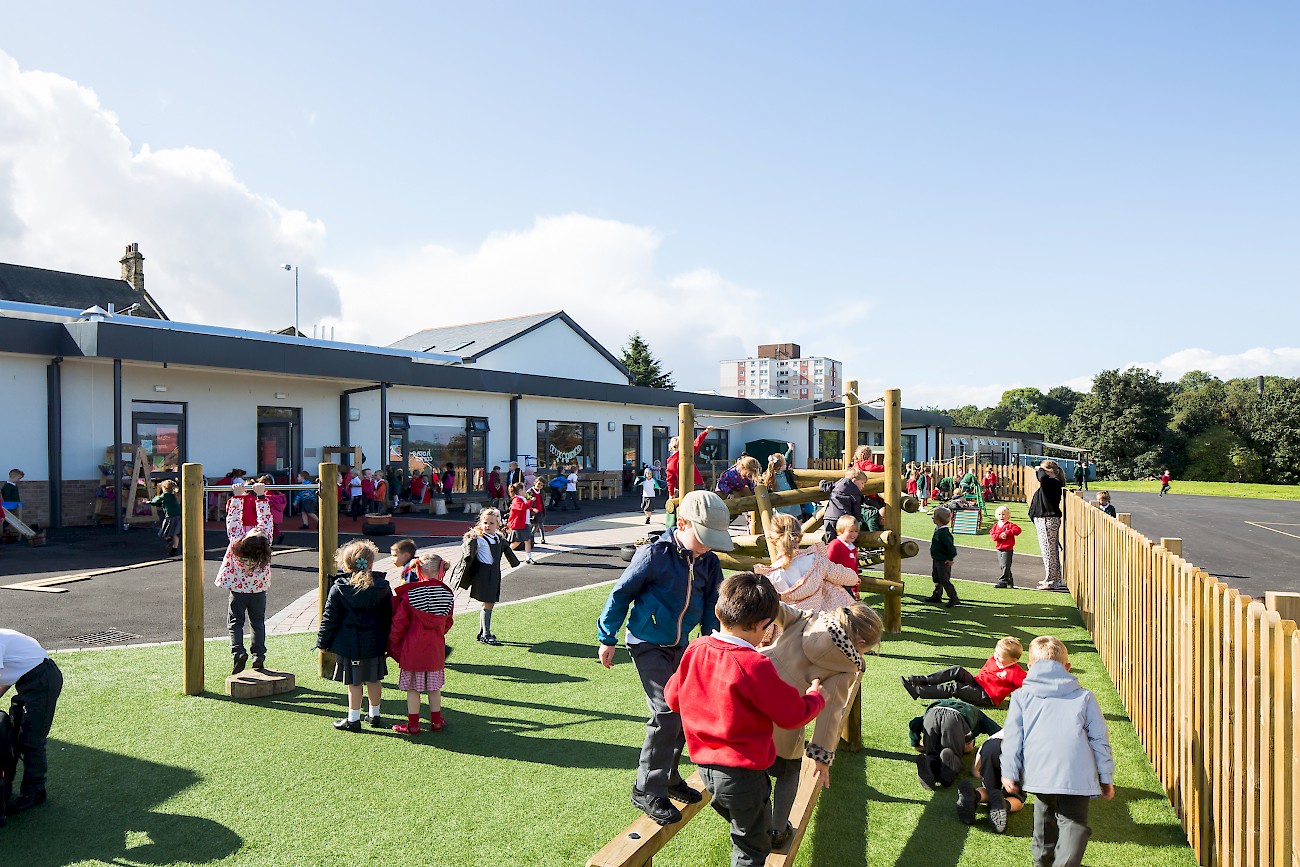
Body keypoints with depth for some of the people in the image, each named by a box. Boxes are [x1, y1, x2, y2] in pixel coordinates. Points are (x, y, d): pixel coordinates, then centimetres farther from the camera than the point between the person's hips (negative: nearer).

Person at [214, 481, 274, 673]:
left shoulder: (236, 542, -26)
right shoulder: (265, 542, -24)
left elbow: (233, 520, -16)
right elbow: (265, 520, -13)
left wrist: (238, 496, -9)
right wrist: (261, 496, -9)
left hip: (238, 589, -1)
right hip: (258, 589, 1)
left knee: (235, 622, 9)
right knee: (258, 624, 12)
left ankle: (238, 652, -10)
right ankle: (259, 657, 6)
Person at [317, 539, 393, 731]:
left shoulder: (338, 588, -9)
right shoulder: (383, 586, -1)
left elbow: (329, 619, -6)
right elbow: (389, 617, 4)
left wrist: (323, 642, 6)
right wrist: (388, 643, 13)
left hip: (349, 645, -3)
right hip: (375, 644, 3)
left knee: (354, 682, 5)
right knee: (374, 680, 14)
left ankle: (353, 719, 14)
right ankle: (375, 715, 26)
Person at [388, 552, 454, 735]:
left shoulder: (409, 594, -14)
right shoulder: (447, 595, -3)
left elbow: (399, 622, -8)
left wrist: (393, 643, 6)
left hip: (413, 649, -3)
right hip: (436, 648, 3)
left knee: (413, 687, 8)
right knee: (434, 686, 15)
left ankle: (413, 725, 16)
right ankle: (436, 721, 24)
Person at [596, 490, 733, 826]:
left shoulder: (709, 564, -4)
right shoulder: (654, 555, -21)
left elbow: (711, 607, 5)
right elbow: (621, 594, -12)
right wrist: (607, 638, -7)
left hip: (681, 645, 7)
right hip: (648, 644, -7)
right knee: (667, 712, -13)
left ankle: (668, 776, 33)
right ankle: (647, 790, 2)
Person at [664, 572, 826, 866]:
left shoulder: (695, 650, -7)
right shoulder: (754, 666, -26)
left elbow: (672, 697, 6)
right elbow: (795, 714, -16)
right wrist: (816, 694, 4)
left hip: (705, 765, 6)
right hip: (742, 773, -6)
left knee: (745, 831, 30)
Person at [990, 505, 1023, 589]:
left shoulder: (1010, 525, -4)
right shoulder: (996, 525, 11)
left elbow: (1018, 530, -19)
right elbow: (992, 535, 1)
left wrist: (1007, 533, -20)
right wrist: (999, 536, -18)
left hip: (1008, 549, -7)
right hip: (999, 549, 7)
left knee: (1005, 566, -9)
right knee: (1001, 566, 12)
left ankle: (1002, 582, -9)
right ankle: (1009, 581, 23)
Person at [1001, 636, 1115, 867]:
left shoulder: (1021, 696, 12)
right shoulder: (1085, 697, 14)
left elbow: (1012, 737, 4)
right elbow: (1100, 739, 10)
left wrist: (1009, 773, 6)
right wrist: (1106, 778, 15)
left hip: (1039, 773, 1)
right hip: (1077, 776, -1)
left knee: (1044, 815, 23)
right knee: (1074, 822, 2)